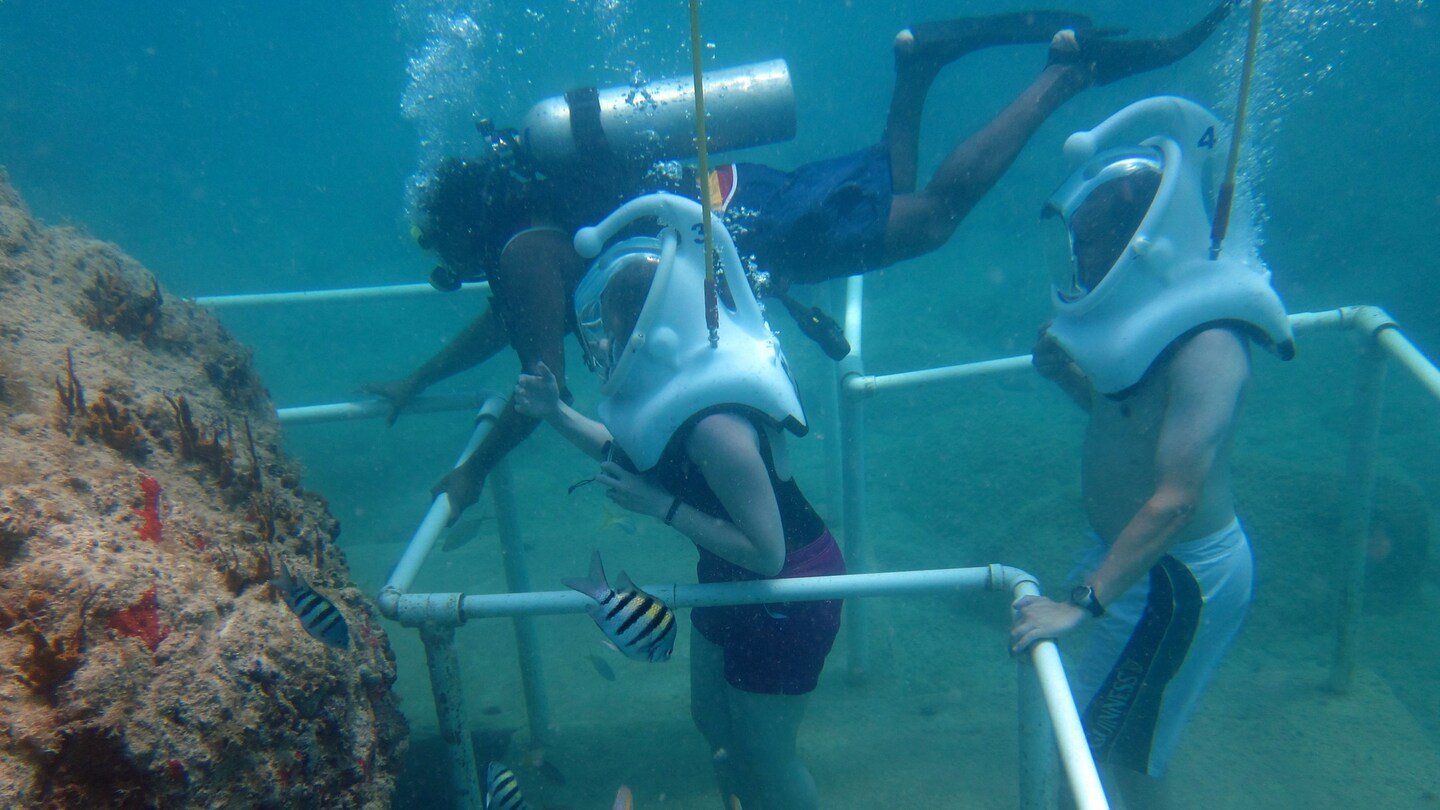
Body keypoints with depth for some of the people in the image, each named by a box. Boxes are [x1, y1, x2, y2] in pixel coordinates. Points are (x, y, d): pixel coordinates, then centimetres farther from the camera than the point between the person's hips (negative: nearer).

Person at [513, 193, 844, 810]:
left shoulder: (715, 428, -34)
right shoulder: (680, 383, -5)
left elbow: (766, 553, -32)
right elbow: (629, 452, 14)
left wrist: (662, 505, -29)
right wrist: (557, 413, 1)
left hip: (785, 596, -10)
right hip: (730, 584, 10)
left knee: (765, 752, 11)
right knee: (712, 720, 27)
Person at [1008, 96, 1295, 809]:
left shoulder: (1206, 346, -28)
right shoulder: (1155, 308, 1)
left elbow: (1177, 499, -33)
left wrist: (1083, 603, -35)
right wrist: (1070, 375, -3)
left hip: (1177, 576, -9)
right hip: (1134, 550, 9)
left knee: (1106, 743, 7)